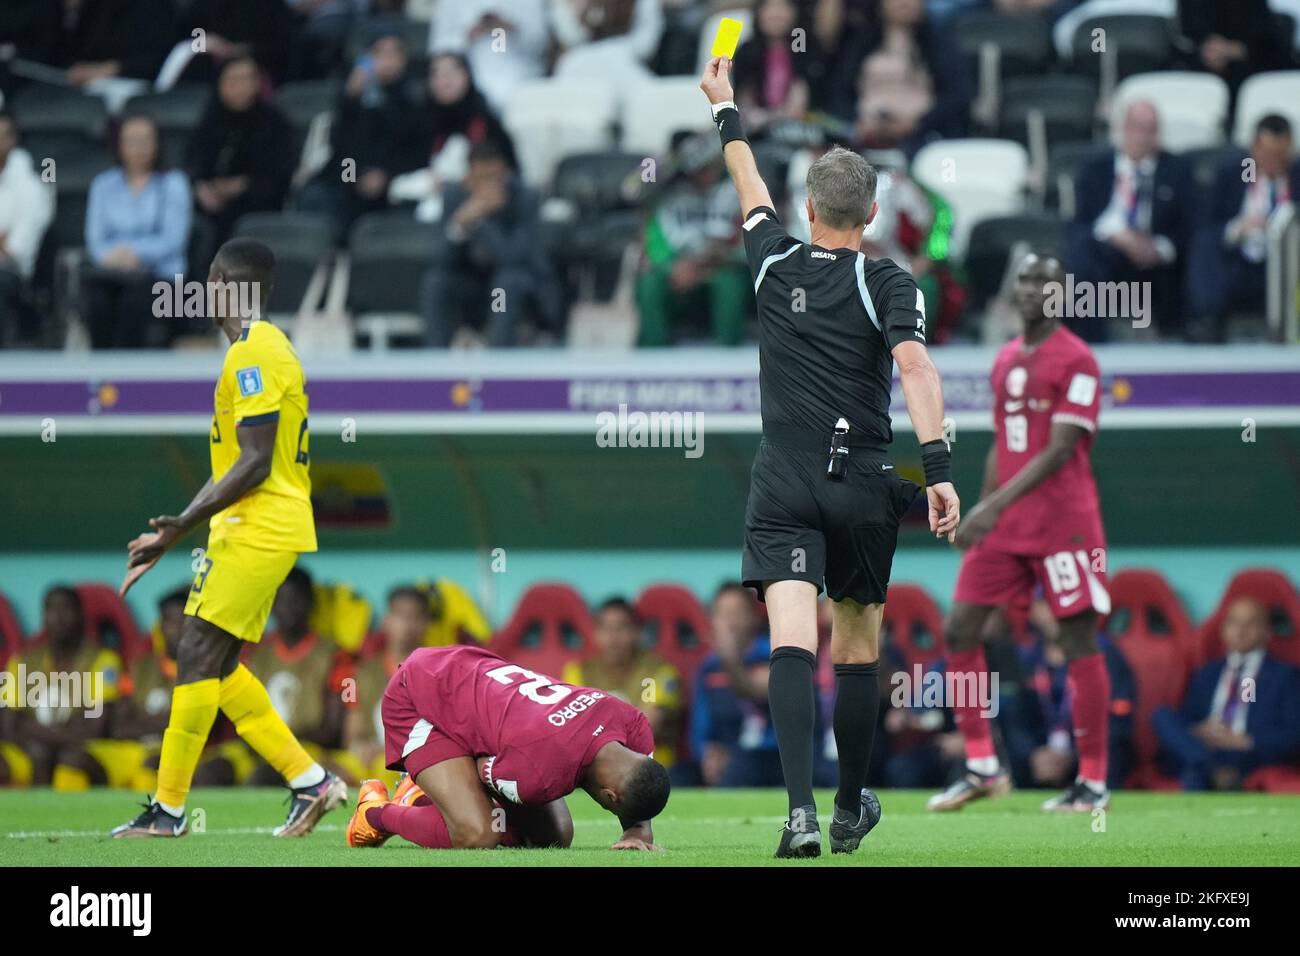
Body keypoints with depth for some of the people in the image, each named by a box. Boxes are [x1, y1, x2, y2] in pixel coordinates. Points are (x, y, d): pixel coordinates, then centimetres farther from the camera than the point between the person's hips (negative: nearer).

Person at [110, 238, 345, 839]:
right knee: (218, 666, 11)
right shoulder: (263, 348, 18)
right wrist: (171, 537, 21)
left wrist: (183, 526, -21)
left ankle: (169, 809, -7)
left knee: (198, 658, -9)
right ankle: (310, 782, 11)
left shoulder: (254, 355, -14)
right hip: (246, 533, 10)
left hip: (257, 533, -10)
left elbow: (254, 464, -20)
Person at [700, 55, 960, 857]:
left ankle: (802, 808, -32)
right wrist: (939, 467, -26)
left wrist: (727, 109, 41)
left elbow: (751, 187, 24)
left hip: (784, 489, 1)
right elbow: (914, 364, -19)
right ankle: (852, 809, 28)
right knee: (857, 652, 15)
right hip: (864, 486, 0)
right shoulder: (888, 285, -2)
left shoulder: (776, 264, 6)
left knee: (794, 643, -14)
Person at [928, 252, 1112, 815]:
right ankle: (982, 769, 7)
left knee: (1079, 643, -4)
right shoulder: (1006, 360, 15)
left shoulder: (1076, 361, -8)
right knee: (959, 631, 0)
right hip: (1003, 526, 8)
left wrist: (996, 505, -22)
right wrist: (981, 516, 15)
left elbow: (1059, 451, -16)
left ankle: (1093, 783, 2)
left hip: (1061, 523, -7)